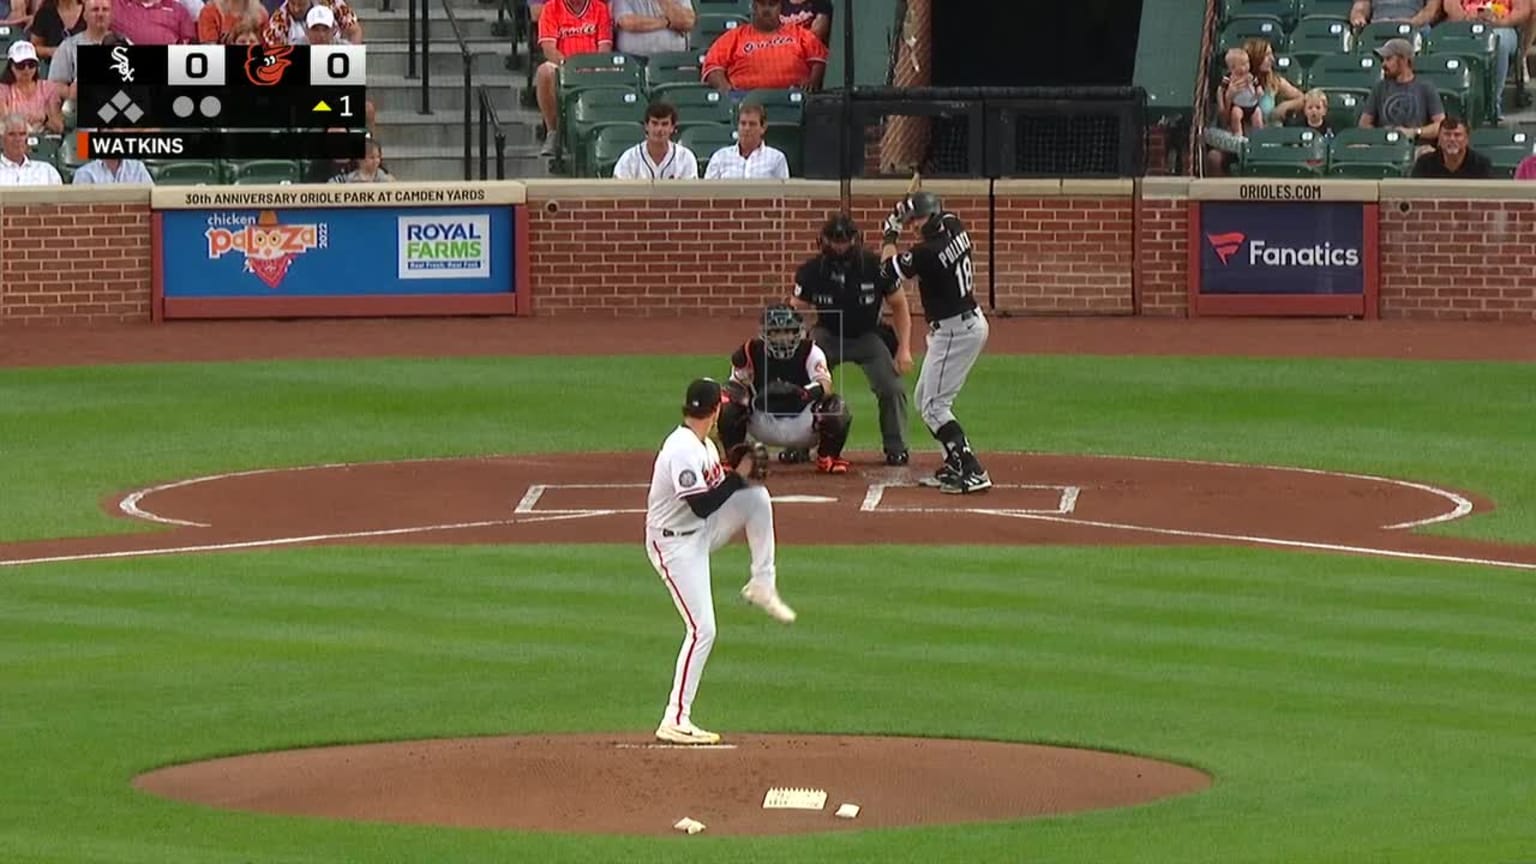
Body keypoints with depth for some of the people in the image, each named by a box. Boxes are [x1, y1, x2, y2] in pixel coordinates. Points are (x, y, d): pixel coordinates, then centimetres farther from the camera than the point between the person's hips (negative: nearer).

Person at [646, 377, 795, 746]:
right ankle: (675, 722, -8)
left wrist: (745, 474, -5)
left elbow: (717, 489, 12)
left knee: (757, 496, -1)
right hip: (674, 545, -9)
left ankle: (762, 586, 5)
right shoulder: (682, 450, -25)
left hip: (700, 534, 9)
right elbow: (702, 505, -29)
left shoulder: (703, 446, 6)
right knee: (702, 630, -12)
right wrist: (739, 475, -20)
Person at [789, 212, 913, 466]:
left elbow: (899, 306, -9)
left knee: (892, 388, -14)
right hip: (827, 337, 1)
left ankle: (896, 449, 6)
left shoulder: (876, 266, -20)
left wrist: (904, 349, -15)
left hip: (869, 337, -1)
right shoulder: (812, 271, -18)